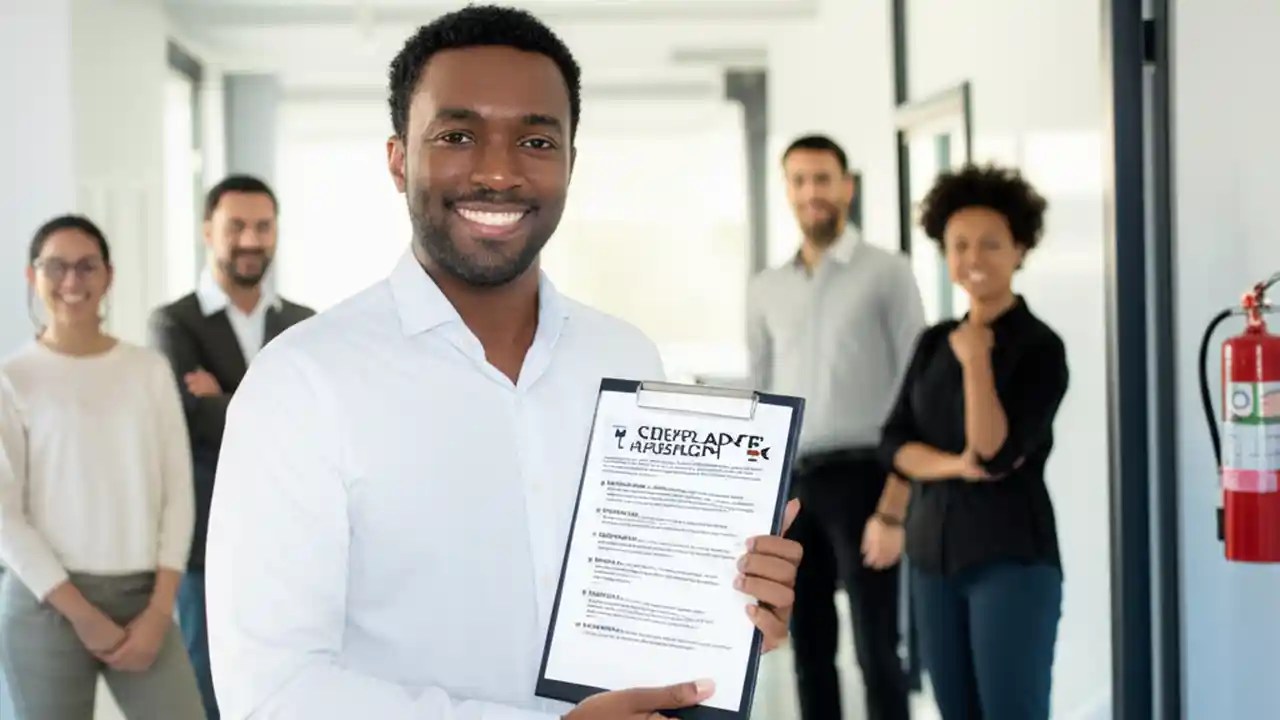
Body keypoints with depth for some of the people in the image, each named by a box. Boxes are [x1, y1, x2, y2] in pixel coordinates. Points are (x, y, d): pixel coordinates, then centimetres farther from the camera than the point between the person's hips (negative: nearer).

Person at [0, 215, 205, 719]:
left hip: (141, 597, 3)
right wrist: (82, 614, -9)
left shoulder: (150, 369, 8)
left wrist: (159, 608, -3)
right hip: (46, 603, -2)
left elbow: (177, 492, 6)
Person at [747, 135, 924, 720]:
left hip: (859, 476, -4)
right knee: (810, 649, 10)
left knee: (876, 649, -2)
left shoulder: (887, 274, -1)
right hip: (790, 483, 5)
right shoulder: (766, 290, 13)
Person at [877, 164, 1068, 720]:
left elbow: (995, 453, -15)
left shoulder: (1039, 347, -8)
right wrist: (954, 465, -12)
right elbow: (894, 441, 5)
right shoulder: (934, 342, 10)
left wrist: (976, 361, -18)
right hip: (933, 552, 6)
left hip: (1012, 558, -6)